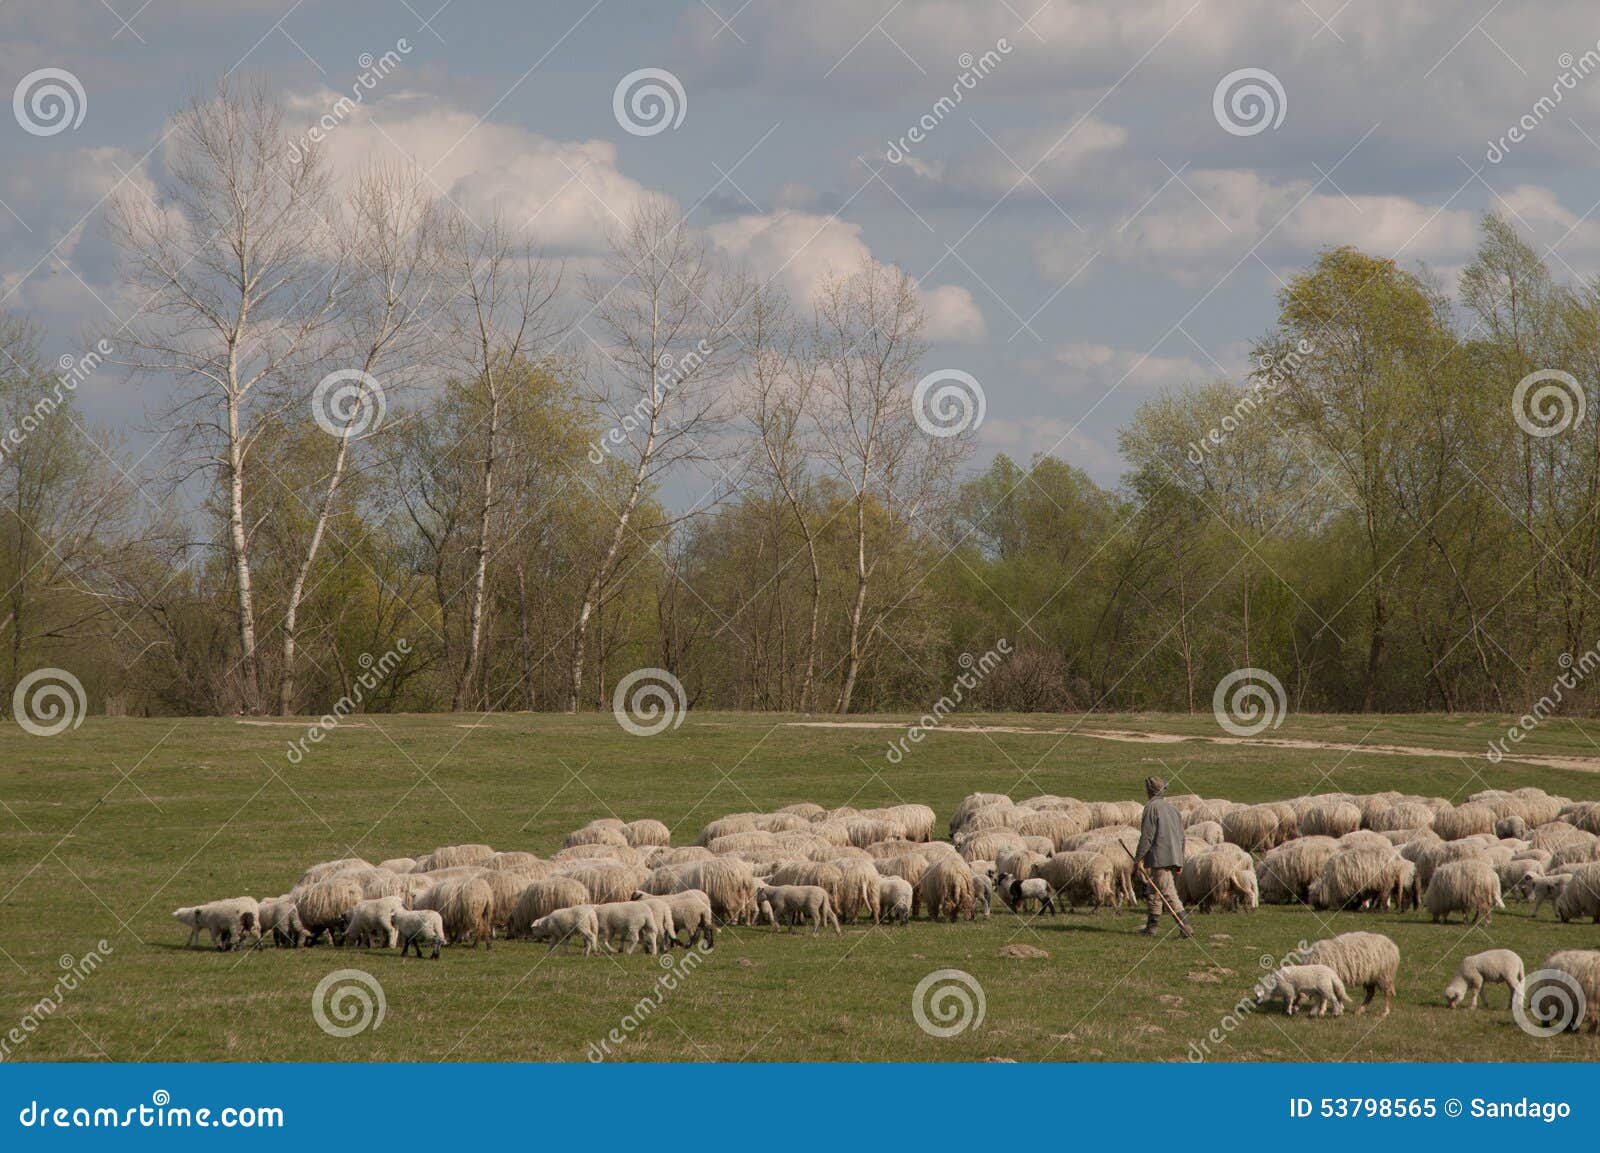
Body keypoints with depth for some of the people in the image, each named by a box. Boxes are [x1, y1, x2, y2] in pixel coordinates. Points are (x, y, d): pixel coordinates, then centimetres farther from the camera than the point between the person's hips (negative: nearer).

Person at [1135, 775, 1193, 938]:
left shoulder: (1152, 807, -8)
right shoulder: (1171, 808, 17)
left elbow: (1147, 835, -14)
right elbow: (1181, 836, 18)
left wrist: (1139, 857, -10)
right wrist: (1180, 861, 21)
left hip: (1159, 858, -9)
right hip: (1174, 857, 9)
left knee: (1168, 893, -9)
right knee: (1153, 892, 16)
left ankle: (1185, 925, -15)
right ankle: (1151, 926, 18)